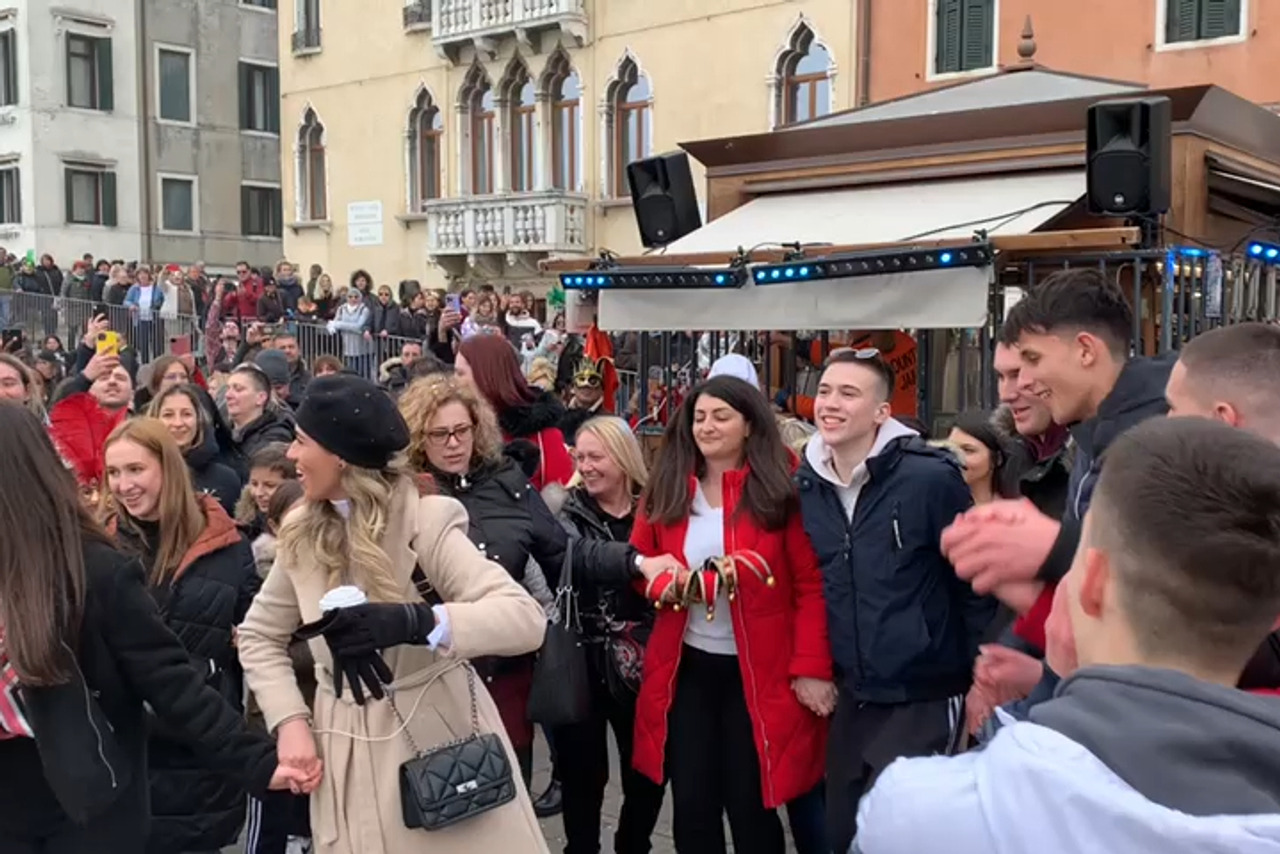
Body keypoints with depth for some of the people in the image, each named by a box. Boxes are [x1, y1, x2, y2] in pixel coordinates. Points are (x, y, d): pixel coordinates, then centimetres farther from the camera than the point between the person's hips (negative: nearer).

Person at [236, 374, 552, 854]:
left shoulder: (426, 520, -14)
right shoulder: (302, 533, 2)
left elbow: (526, 618, -25)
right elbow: (259, 636, 14)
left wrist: (415, 621, -40)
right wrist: (290, 720, -3)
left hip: (440, 743, -4)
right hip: (349, 758, 4)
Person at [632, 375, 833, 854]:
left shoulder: (779, 493, -7)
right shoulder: (666, 492, 5)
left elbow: (812, 585, -10)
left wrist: (811, 667, -16)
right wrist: (662, 582, -11)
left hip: (758, 672, -3)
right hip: (685, 668, 4)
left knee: (750, 806, 6)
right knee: (691, 805, 9)